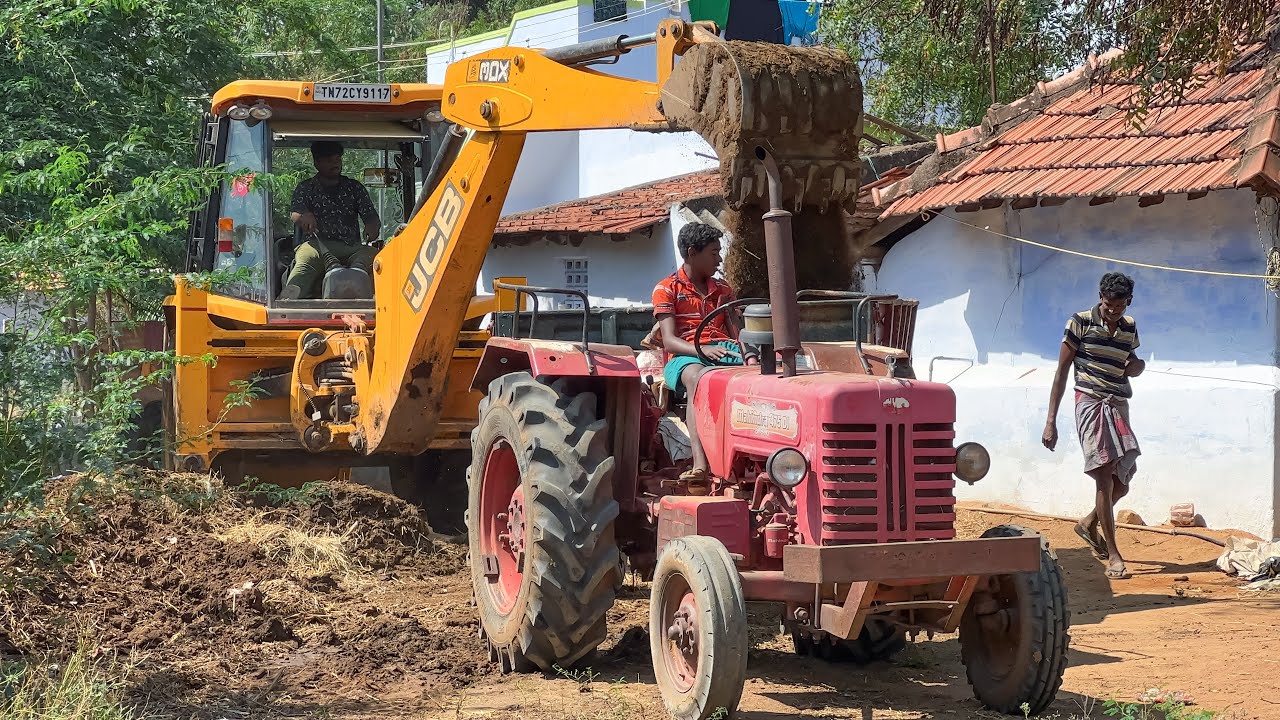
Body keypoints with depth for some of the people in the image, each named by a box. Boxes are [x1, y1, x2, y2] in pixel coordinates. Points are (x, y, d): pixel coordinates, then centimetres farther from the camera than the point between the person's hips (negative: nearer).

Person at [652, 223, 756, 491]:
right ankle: (700, 466, -55)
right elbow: (669, 341, -5)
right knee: (697, 377, -42)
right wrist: (703, 349, -25)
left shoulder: (723, 290, 26)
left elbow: (735, 332, 15)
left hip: (725, 350, 5)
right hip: (685, 357, -5)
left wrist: (747, 352, -9)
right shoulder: (667, 290, 8)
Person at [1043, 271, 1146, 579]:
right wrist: (1051, 421, -8)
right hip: (1091, 403, -6)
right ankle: (1112, 555, -12)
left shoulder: (1130, 328, 11)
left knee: (1121, 484, 9)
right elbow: (1062, 371, -3)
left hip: (1119, 407, 6)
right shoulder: (1081, 323, -4)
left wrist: (1137, 365, 1)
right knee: (1105, 477, -15)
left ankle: (1089, 523, 37)